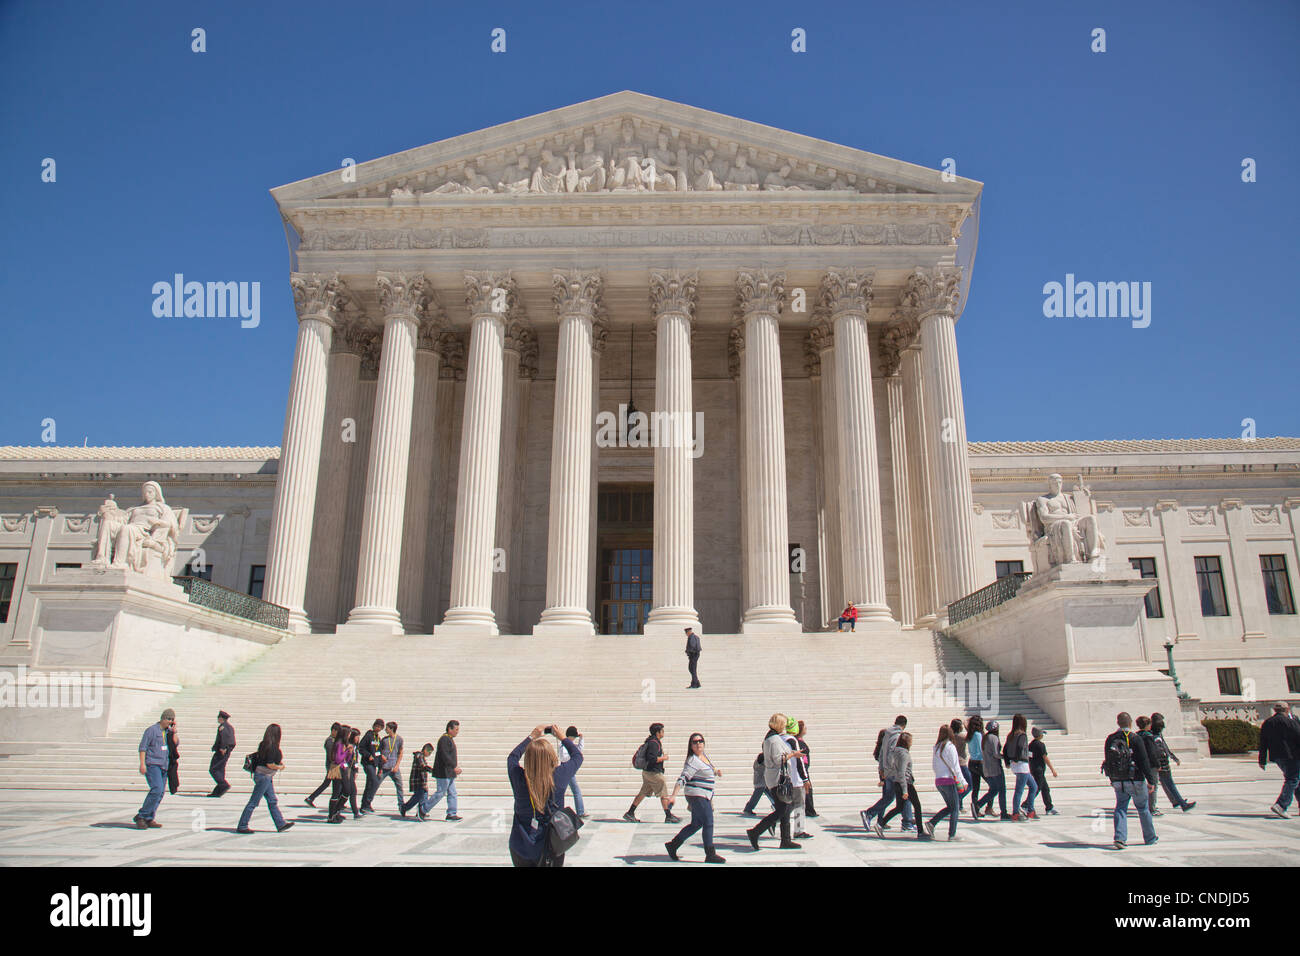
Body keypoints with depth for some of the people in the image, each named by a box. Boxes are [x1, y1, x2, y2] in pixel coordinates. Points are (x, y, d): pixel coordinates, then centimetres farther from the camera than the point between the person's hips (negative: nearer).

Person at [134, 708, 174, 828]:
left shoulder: (167, 732, 17)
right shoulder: (152, 729, -3)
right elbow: (143, 747, -7)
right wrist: (142, 764, -14)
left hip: (163, 766, 7)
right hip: (152, 764, -7)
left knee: (159, 794, 4)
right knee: (157, 789, -20)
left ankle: (149, 819, 9)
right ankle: (141, 817, -10)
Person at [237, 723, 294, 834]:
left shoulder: (264, 744, 7)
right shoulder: (272, 747, -20)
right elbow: (269, 764, -21)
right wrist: (280, 767, -3)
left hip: (267, 777, 10)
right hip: (264, 776, -10)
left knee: (273, 801, 11)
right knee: (253, 802, 0)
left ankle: (280, 824, 16)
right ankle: (242, 826, 9)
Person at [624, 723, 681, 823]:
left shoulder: (651, 741, 12)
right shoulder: (654, 743, -19)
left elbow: (641, 748, 26)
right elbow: (652, 758, -28)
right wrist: (663, 758, -15)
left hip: (647, 772, 10)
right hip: (653, 772, -10)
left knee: (643, 793, 13)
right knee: (664, 793, -1)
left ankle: (630, 814, 15)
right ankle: (669, 817, 5)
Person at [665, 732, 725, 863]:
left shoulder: (704, 755, 10)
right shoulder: (693, 761, -17)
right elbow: (682, 778, -24)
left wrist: (716, 771, 12)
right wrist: (674, 795, -32)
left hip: (705, 796, 9)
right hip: (697, 795, -9)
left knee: (696, 824, 14)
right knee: (708, 823, -7)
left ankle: (673, 845, 22)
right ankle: (710, 855, 0)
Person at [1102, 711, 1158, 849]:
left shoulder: (1110, 739, 5)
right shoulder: (1134, 738, -11)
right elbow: (1144, 761, -13)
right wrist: (1151, 781, -9)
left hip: (1117, 781, 3)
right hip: (1135, 780, -3)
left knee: (1120, 808, 7)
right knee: (1143, 808, 13)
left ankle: (1120, 838, -7)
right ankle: (1150, 838, 26)